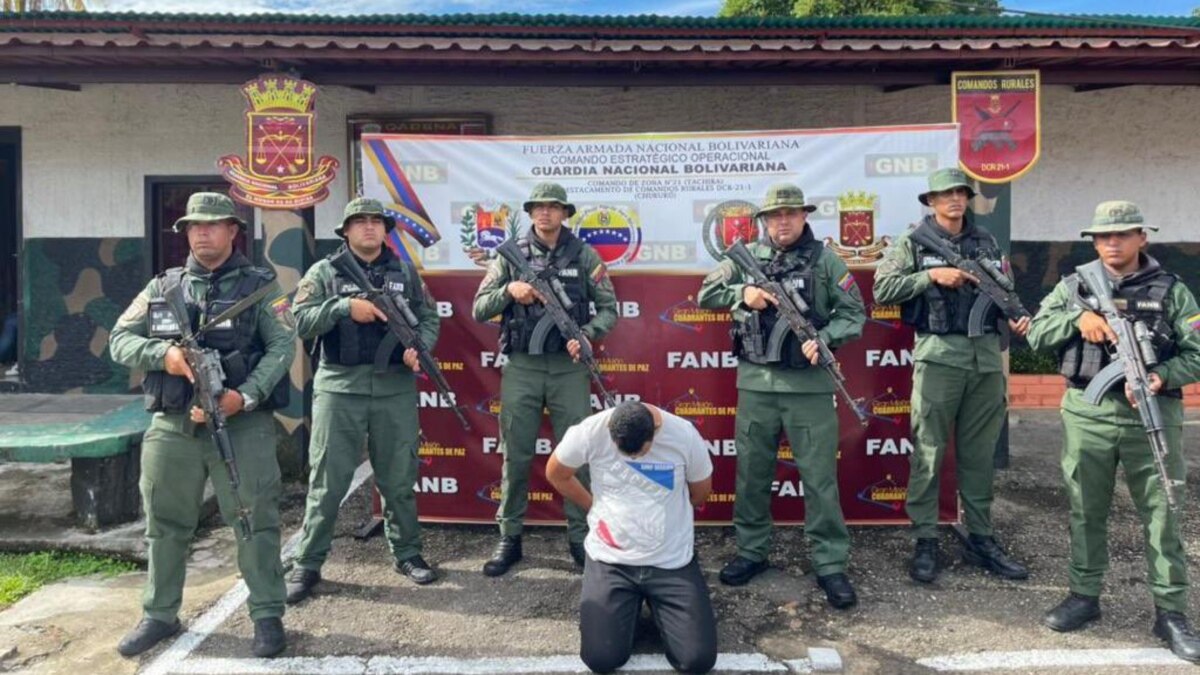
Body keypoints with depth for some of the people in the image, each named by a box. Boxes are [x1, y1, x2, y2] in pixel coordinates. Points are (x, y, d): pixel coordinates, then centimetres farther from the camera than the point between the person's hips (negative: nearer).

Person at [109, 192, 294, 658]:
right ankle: (160, 615, 29)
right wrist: (162, 354, -11)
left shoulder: (261, 286, 2)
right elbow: (120, 340, 9)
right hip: (172, 424, 4)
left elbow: (282, 347, -8)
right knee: (165, 523, 13)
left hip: (242, 422, -4)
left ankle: (267, 616, 9)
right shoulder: (162, 287, 12)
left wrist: (245, 396, -21)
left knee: (254, 520, -2)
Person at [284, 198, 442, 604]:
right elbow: (302, 322, -7)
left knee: (399, 479, 11)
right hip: (340, 389, -2)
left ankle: (406, 553, 26)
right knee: (327, 481, 3)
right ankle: (308, 564, 14)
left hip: (396, 389, 2)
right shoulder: (324, 273, 3)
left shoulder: (406, 273, 11)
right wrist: (345, 306, -19)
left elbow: (429, 317, 10)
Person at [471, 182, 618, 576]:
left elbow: (609, 308, 2)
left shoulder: (584, 255, 2)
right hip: (521, 367, 1)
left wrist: (586, 334, -16)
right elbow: (479, 310, 2)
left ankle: (580, 537, 18)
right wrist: (509, 290, -15)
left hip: (569, 367, 0)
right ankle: (510, 538, 19)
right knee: (516, 456, 7)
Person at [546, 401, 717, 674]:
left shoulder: (684, 434, -15)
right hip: (610, 560, 0)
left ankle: (654, 605, 23)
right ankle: (630, 605, 22)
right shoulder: (589, 432, -17)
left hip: (672, 562, 1)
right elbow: (556, 474, 4)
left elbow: (701, 491, 5)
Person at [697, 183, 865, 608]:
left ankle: (830, 564, 12)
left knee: (820, 477, 2)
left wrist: (823, 339, -16)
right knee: (751, 473, 11)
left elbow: (854, 313, 1)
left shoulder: (826, 260, 1)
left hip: (810, 384, -2)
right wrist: (742, 293, -12)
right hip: (755, 382, 2)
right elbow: (705, 295, 6)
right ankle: (751, 552, 27)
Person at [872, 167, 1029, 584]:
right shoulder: (914, 242, 0)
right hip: (938, 356, -4)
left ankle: (981, 540, 22)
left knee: (979, 454, 12)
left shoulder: (986, 241, 14)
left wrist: (1015, 318, -3)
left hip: (987, 356, 5)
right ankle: (925, 542, 9)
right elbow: (882, 289, -8)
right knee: (929, 453, 0)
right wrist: (932, 275, -14)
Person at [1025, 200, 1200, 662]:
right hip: (1087, 415, 1)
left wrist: (1162, 376, -18)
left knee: (1162, 514, 3)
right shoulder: (1073, 286, 8)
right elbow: (1036, 334, 3)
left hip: (1152, 416, -1)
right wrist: (1078, 318, -13)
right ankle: (1084, 596, 23)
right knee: (1086, 511, 10)